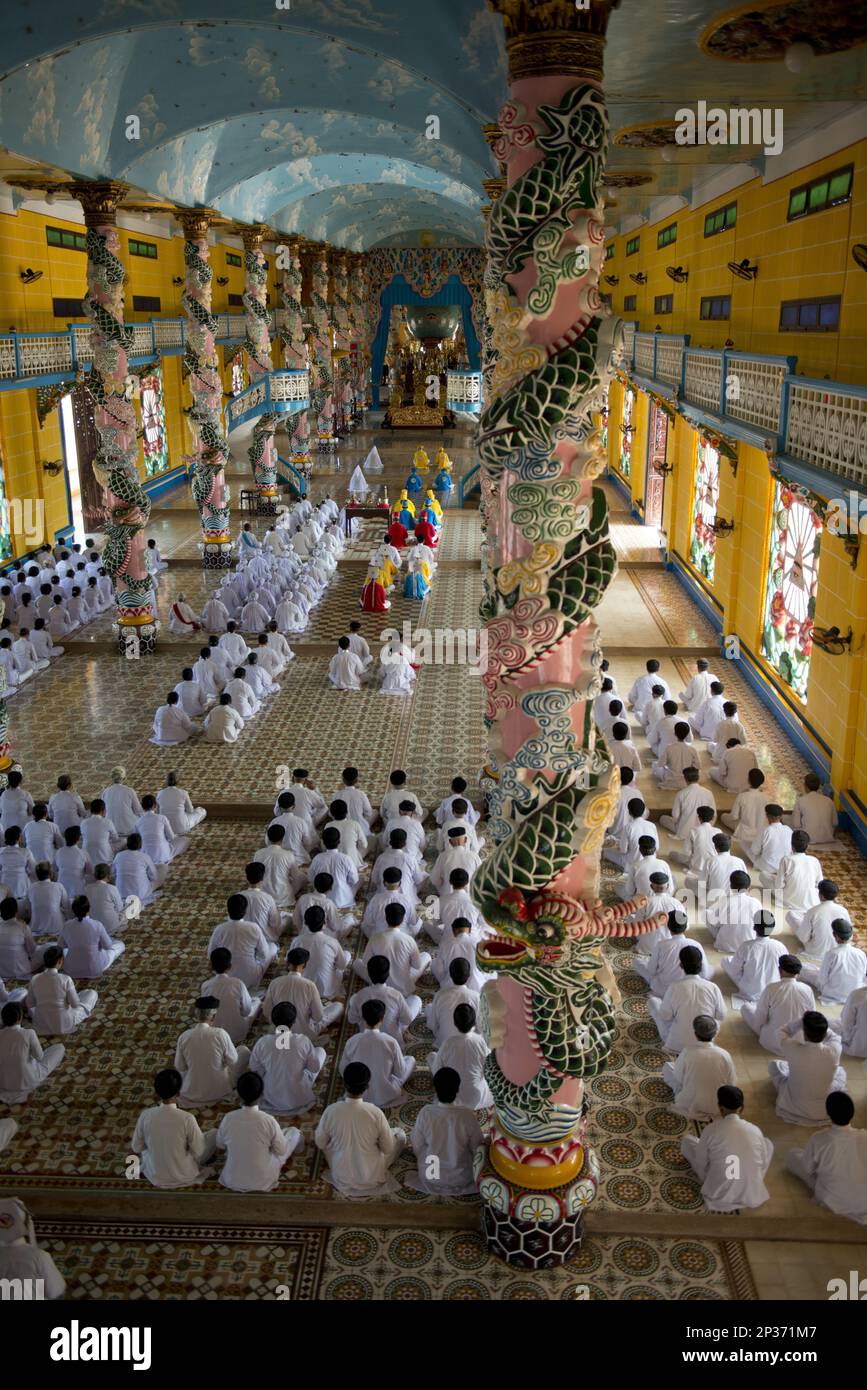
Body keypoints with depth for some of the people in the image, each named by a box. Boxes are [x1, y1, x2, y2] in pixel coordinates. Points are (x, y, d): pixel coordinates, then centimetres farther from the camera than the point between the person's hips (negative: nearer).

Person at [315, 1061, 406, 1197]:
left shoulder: (331, 1111, -22)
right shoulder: (375, 1112, -25)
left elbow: (320, 1144, -5)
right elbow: (388, 1149, -11)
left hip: (341, 1178, 2)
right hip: (373, 1179, -2)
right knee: (400, 1135, 17)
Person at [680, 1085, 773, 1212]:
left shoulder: (711, 1130, -14)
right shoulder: (755, 1130, -7)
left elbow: (700, 1164, -2)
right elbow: (764, 1163, 8)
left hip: (719, 1195, -2)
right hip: (752, 1197, 2)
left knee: (687, 1140, 14)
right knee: (767, 1143, 23)